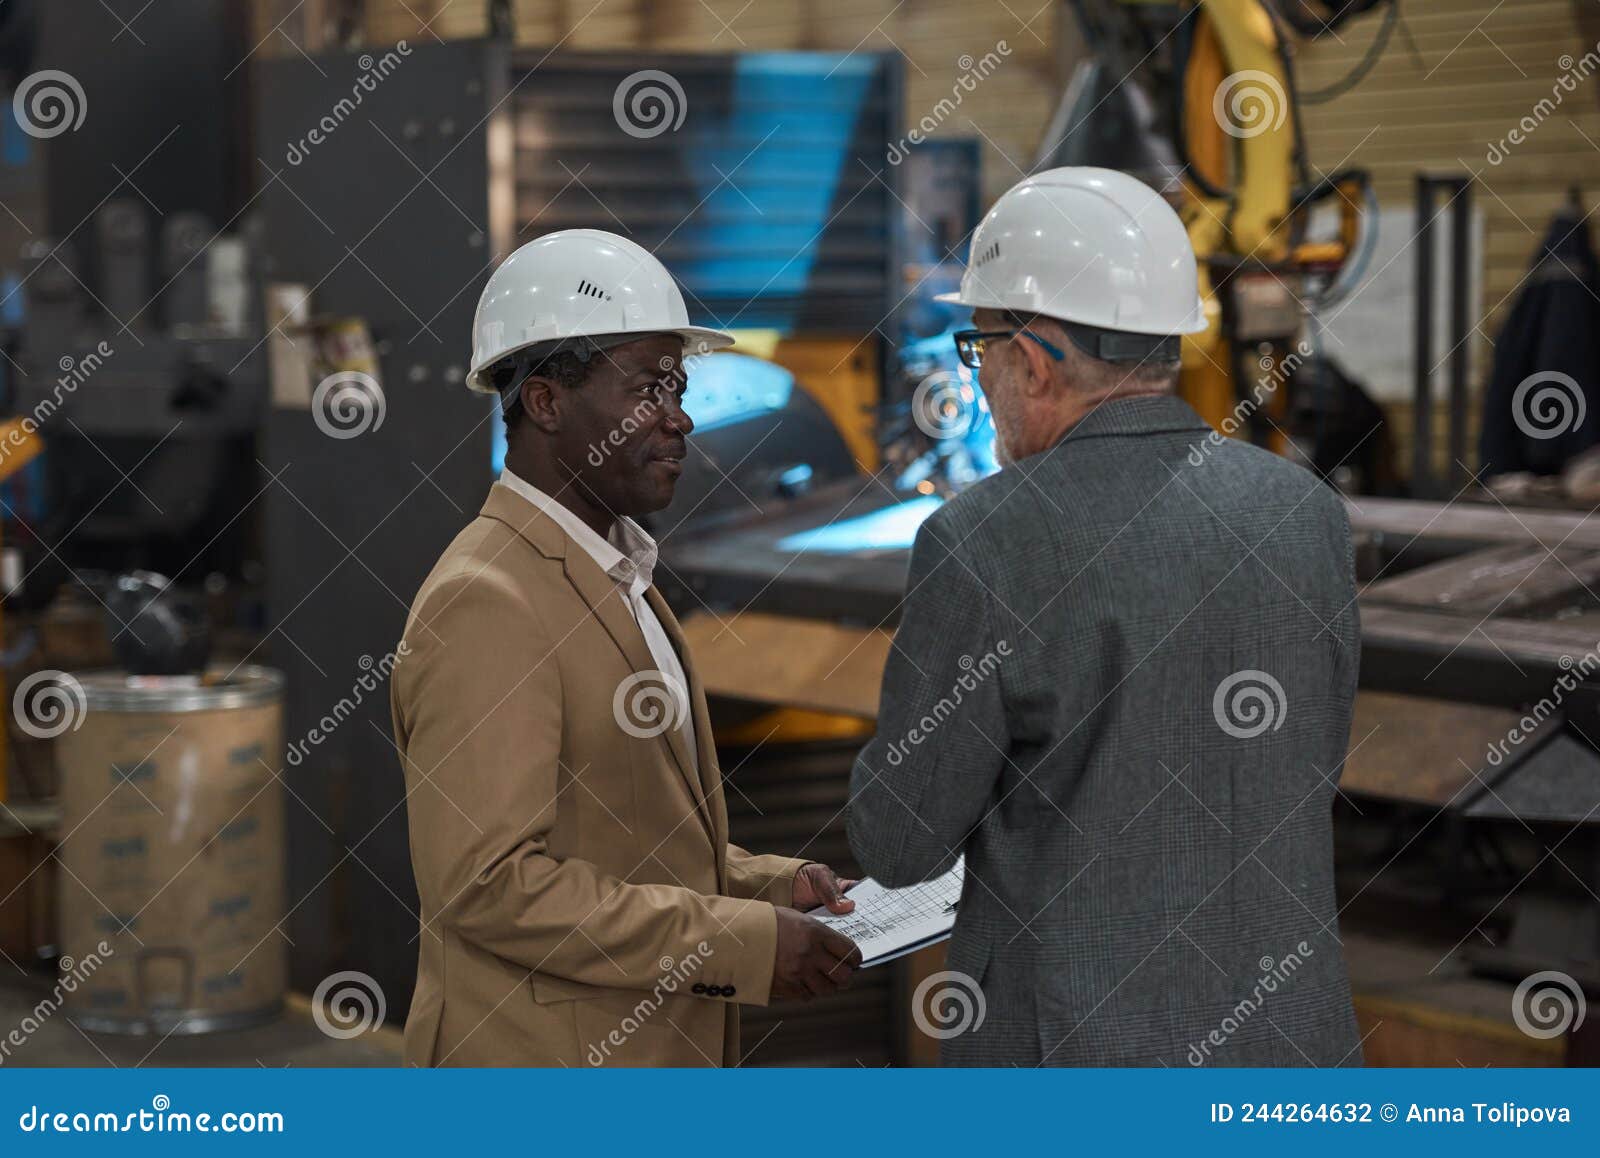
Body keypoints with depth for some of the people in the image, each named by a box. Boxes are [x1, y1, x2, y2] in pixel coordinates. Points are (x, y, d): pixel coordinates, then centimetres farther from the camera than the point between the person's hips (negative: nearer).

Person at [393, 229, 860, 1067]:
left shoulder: (615, 579, 13)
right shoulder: (484, 601, -18)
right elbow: (486, 884, -23)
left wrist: (771, 886, 4)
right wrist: (744, 942, -22)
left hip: (653, 1047, 9)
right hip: (545, 1060, -9)